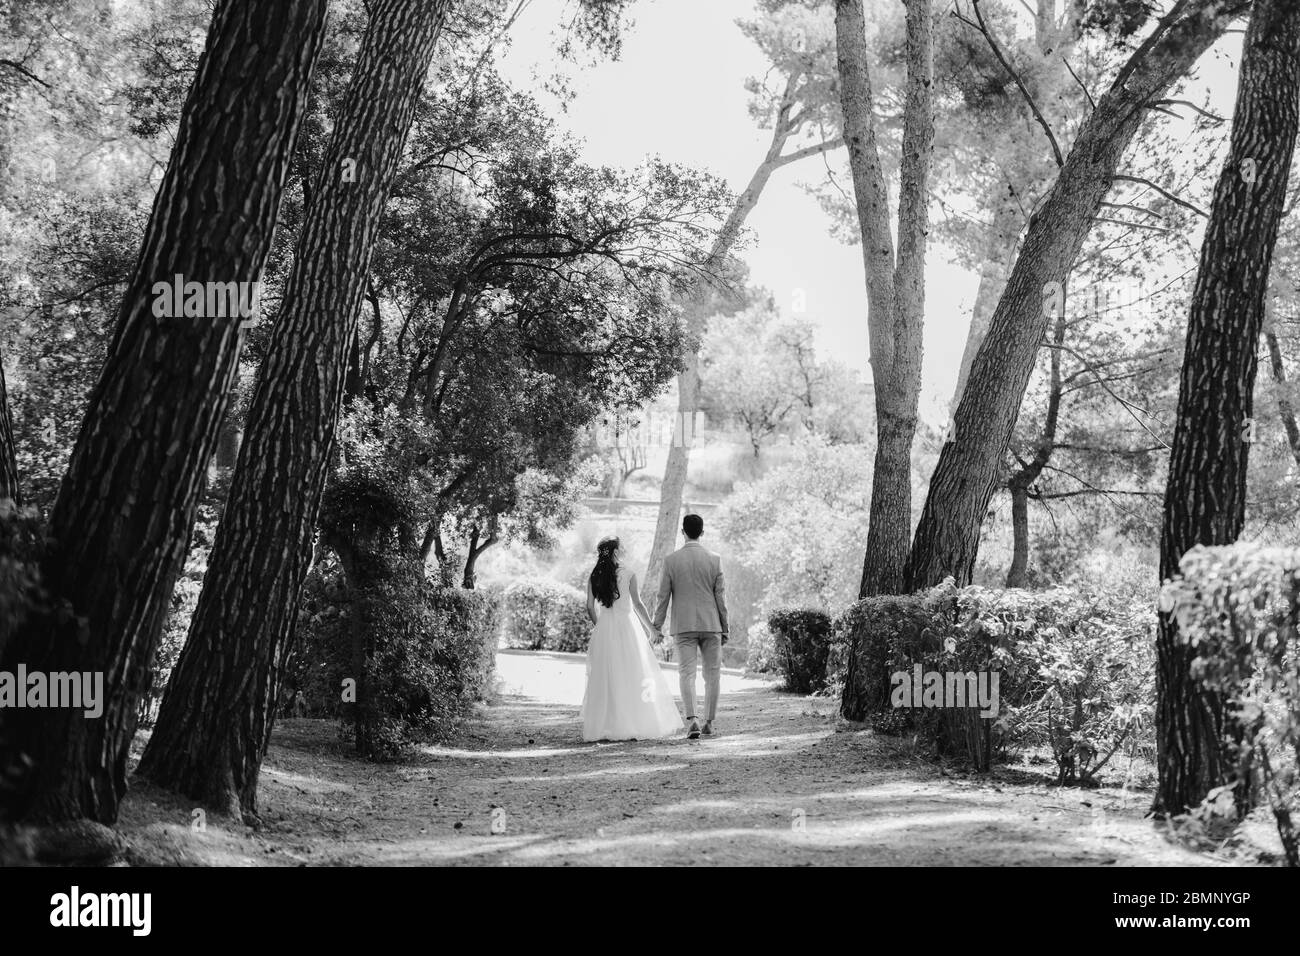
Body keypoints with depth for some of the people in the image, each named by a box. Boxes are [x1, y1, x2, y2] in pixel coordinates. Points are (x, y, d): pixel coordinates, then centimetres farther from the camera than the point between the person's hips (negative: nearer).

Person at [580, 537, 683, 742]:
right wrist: (650, 627, 7)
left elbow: (590, 607, 2)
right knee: (634, 675, 4)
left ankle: (605, 726, 6)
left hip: (604, 628, 3)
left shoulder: (594, 577, 1)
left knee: (606, 678, 8)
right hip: (627, 625, -3)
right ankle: (637, 723, 3)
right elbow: (637, 604, -5)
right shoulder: (628, 575, -6)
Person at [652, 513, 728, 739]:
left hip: (684, 626, 0)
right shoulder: (714, 559, -2)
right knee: (712, 674, 10)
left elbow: (663, 596, 0)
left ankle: (692, 720, -17)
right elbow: (720, 596, 0)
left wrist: (657, 626, 9)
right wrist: (724, 627, 8)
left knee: (687, 673, 0)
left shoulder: (671, 560, -3)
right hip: (711, 624, 0)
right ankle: (709, 723, 13)